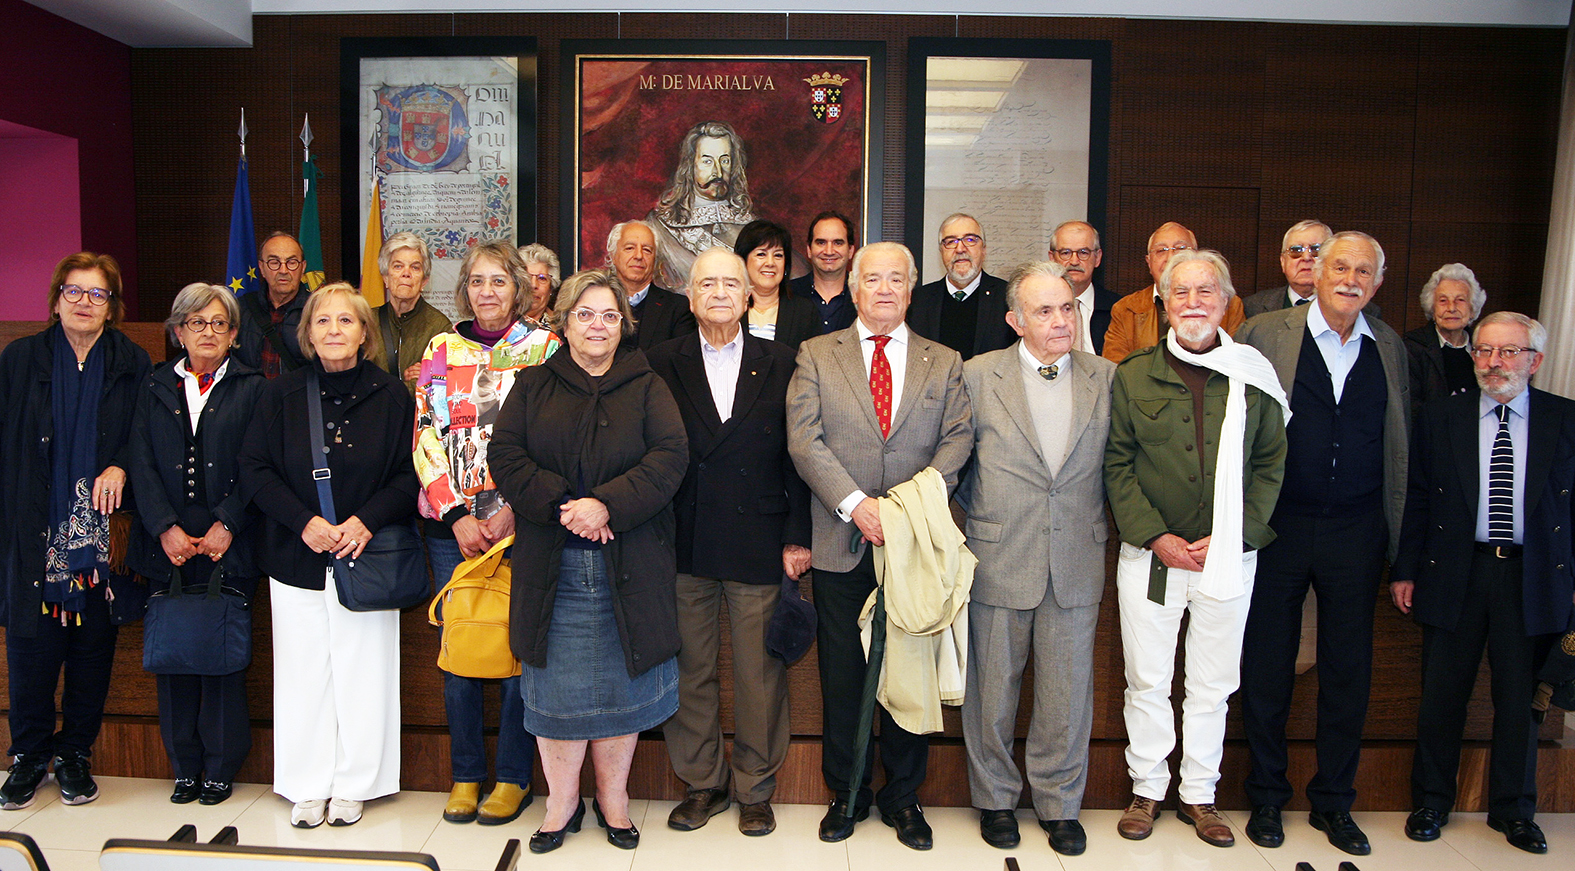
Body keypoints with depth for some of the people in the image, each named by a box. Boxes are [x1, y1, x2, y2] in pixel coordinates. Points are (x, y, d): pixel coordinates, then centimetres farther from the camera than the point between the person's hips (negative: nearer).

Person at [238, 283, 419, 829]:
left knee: (362, 671, 3)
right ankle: (307, 786, 20)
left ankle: (352, 784, 18)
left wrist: (367, 520, -15)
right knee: (303, 671, 6)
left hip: (367, 558, -1)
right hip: (296, 558, 1)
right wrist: (304, 521, -12)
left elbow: (412, 475, -1)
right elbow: (254, 470, 1)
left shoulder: (391, 396, 0)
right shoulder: (281, 395, 3)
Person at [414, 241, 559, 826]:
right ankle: (465, 773, 22)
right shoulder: (441, 350, 10)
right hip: (452, 524, 3)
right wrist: (458, 516, -7)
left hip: (521, 522, -2)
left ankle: (514, 777, 16)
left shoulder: (544, 348, 2)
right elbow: (426, 438, 4)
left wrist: (513, 511, -13)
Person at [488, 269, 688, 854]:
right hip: (551, 567, 1)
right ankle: (562, 801, 22)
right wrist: (560, 505, -15)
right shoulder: (532, 386, 10)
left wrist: (607, 504, -18)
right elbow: (504, 456, 0)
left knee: (621, 683, 7)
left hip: (628, 564, 0)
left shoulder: (646, 387, 7)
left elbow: (670, 456, -6)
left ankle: (613, 799, 23)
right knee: (557, 685, 5)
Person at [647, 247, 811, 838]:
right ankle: (703, 783, 27)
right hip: (684, 545, 1)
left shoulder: (778, 363, 4)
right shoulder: (663, 363, 5)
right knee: (688, 669, 9)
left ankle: (755, 788, 24)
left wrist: (797, 537, -2)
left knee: (760, 673, 7)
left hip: (759, 545, 0)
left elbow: (796, 456, 3)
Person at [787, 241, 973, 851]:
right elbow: (804, 439, -4)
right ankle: (847, 794, 25)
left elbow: (958, 438, 0)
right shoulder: (816, 356, 6)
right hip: (842, 546, -1)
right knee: (842, 679, 7)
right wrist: (855, 504, -16)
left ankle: (903, 797, 25)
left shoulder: (944, 363, 11)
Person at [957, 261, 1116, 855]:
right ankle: (994, 799, 29)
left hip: (1077, 563, 2)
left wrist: (1093, 520, 5)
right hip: (999, 561, -1)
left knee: (1068, 694, 9)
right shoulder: (978, 376, -2)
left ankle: (1059, 803, 28)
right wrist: (983, 514, 3)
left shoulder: (1108, 378, 3)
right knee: (993, 691, 10)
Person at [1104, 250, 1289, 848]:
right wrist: (1155, 536, -10)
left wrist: (1233, 535, -8)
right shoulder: (1133, 376, 0)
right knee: (1147, 680, 8)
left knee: (1213, 684, 11)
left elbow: (1271, 465, 4)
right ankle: (1147, 789, 25)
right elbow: (1117, 465, 0)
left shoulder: (1254, 377, 3)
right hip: (1150, 555, -1)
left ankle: (1199, 793, 28)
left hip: (1229, 555, 1)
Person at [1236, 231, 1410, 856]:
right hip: (1278, 527, -2)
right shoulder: (1264, 334, -2)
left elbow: (1399, 445, 14)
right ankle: (1267, 797, 25)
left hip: (1356, 530, 3)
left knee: (1349, 670, 10)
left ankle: (1334, 802, 28)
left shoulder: (1389, 348, 8)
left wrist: (1395, 534, 9)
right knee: (1267, 666, 8)